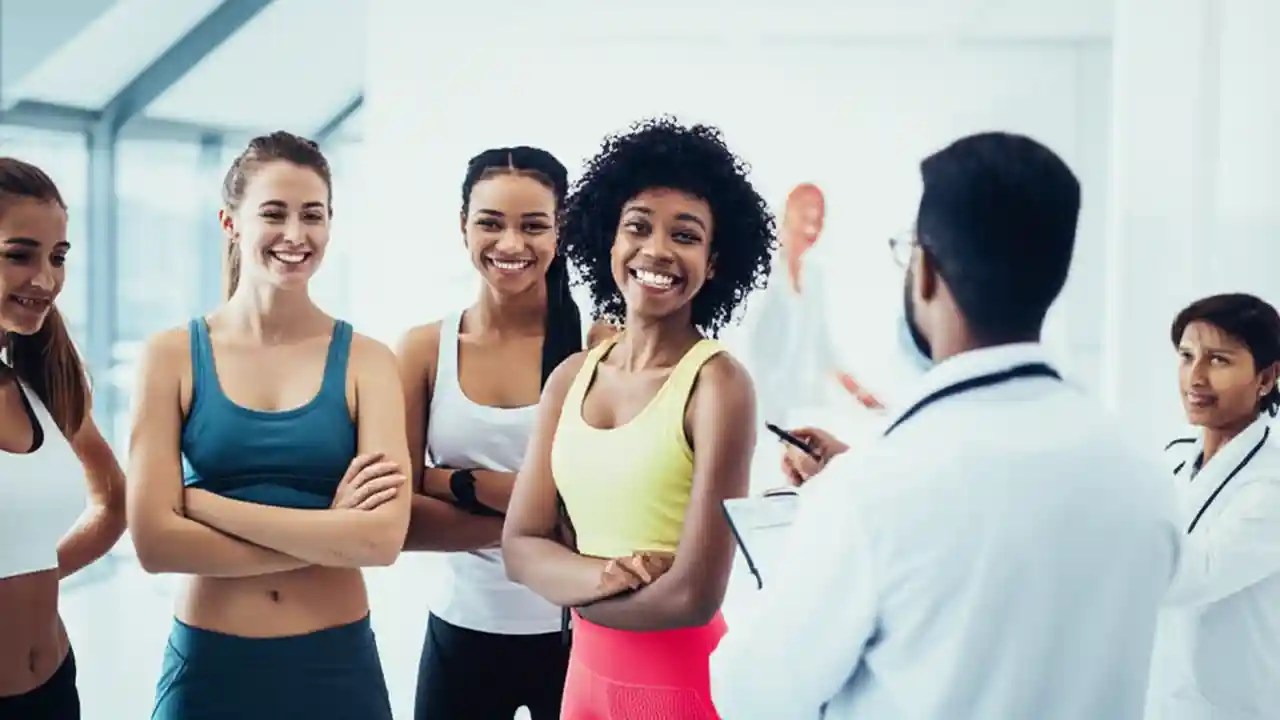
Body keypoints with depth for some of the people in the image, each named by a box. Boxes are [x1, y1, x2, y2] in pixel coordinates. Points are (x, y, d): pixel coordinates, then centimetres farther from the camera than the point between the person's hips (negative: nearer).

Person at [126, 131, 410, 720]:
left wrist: (204, 502, -15)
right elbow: (155, 541, -12)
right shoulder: (173, 355, -3)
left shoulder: (365, 361, -4)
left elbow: (383, 537, -15)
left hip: (336, 663, 0)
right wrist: (330, 533, -14)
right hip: (207, 664, 0)